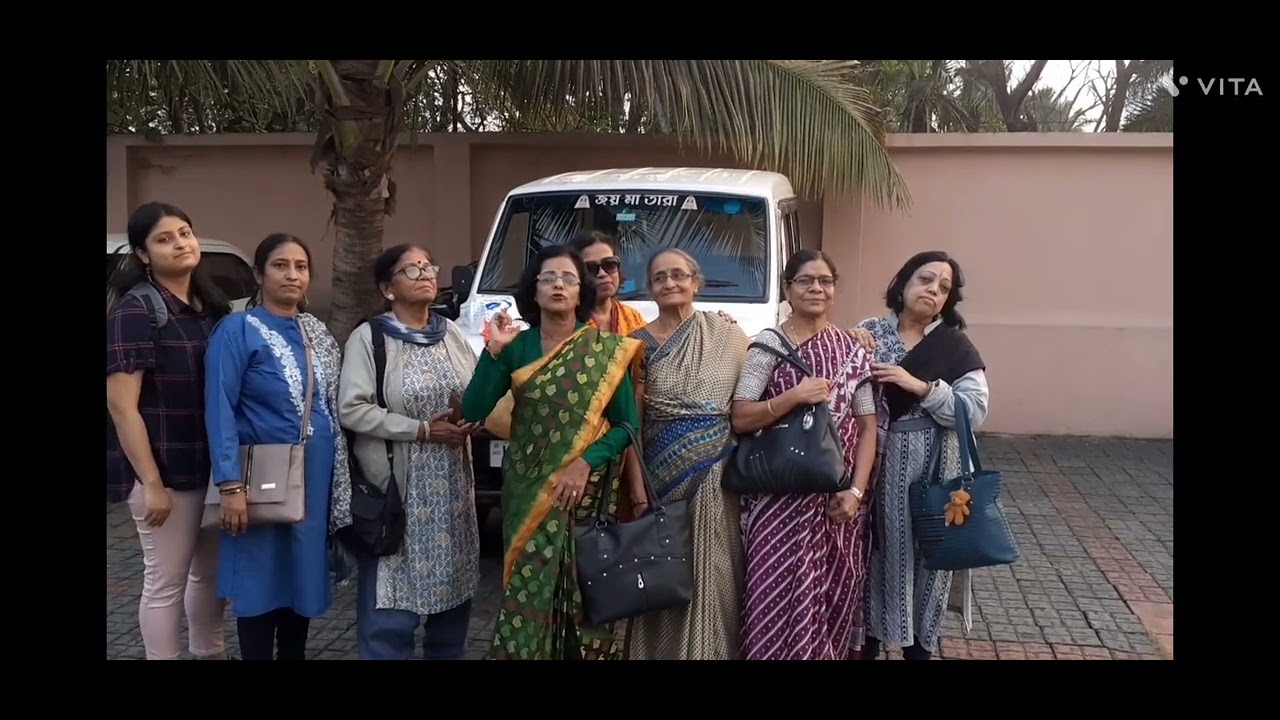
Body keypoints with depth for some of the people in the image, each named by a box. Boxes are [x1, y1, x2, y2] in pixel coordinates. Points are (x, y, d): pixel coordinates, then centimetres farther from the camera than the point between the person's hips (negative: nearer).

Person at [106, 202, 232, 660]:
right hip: (165, 469, -7)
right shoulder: (135, 310, -12)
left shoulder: (212, 305, 8)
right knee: (166, 580, 5)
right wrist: (151, 482, -19)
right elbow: (121, 405, -16)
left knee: (212, 570, 19)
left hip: (213, 465, 7)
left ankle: (210, 653, 37)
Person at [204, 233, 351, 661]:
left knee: (304, 575, 13)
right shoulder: (237, 331, -9)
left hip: (316, 477, 6)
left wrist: (340, 473, 8)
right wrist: (231, 484, -22)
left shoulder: (318, 332, 10)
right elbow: (220, 410, -15)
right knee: (263, 580, 4)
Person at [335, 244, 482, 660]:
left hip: (452, 483, 5)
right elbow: (352, 410, -14)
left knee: (452, 584, 11)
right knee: (391, 598, -2)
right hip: (395, 483, -5)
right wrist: (422, 430, -16)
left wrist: (470, 421, -7)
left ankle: (447, 652, 27)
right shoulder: (369, 337, -6)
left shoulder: (452, 334, 10)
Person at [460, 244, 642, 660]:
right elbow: (472, 413, -5)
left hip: (587, 490, -1)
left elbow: (626, 424, -2)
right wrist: (494, 351, -14)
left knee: (587, 592, 0)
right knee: (528, 590, -2)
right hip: (527, 489, 1)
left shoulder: (606, 350, -1)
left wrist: (586, 462, -16)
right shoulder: (515, 346, 3)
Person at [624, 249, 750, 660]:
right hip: (663, 474, 0)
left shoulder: (727, 335, 3)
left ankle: (712, 648, 20)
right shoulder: (639, 344, 3)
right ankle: (662, 650, 21)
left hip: (716, 473, 0)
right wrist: (637, 482, -3)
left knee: (712, 572, 4)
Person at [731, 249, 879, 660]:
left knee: (834, 596, 12)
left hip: (837, 498, 3)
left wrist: (857, 490, -5)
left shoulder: (852, 350, 6)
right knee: (780, 597, -2)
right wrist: (794, 397, -20)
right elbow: (740, 419, -8)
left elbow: (867, 426, 5)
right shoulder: (769, 345, -3)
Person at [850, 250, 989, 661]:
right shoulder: (869, 331, 3)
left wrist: (921, 387, -19)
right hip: (875, 461, 1)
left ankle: (920, 645, 23)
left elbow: (976, 410, -8)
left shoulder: (955, 345, 0)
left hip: (929, 467, -1)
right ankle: (870, 638, 25)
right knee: (876, 548, 6)